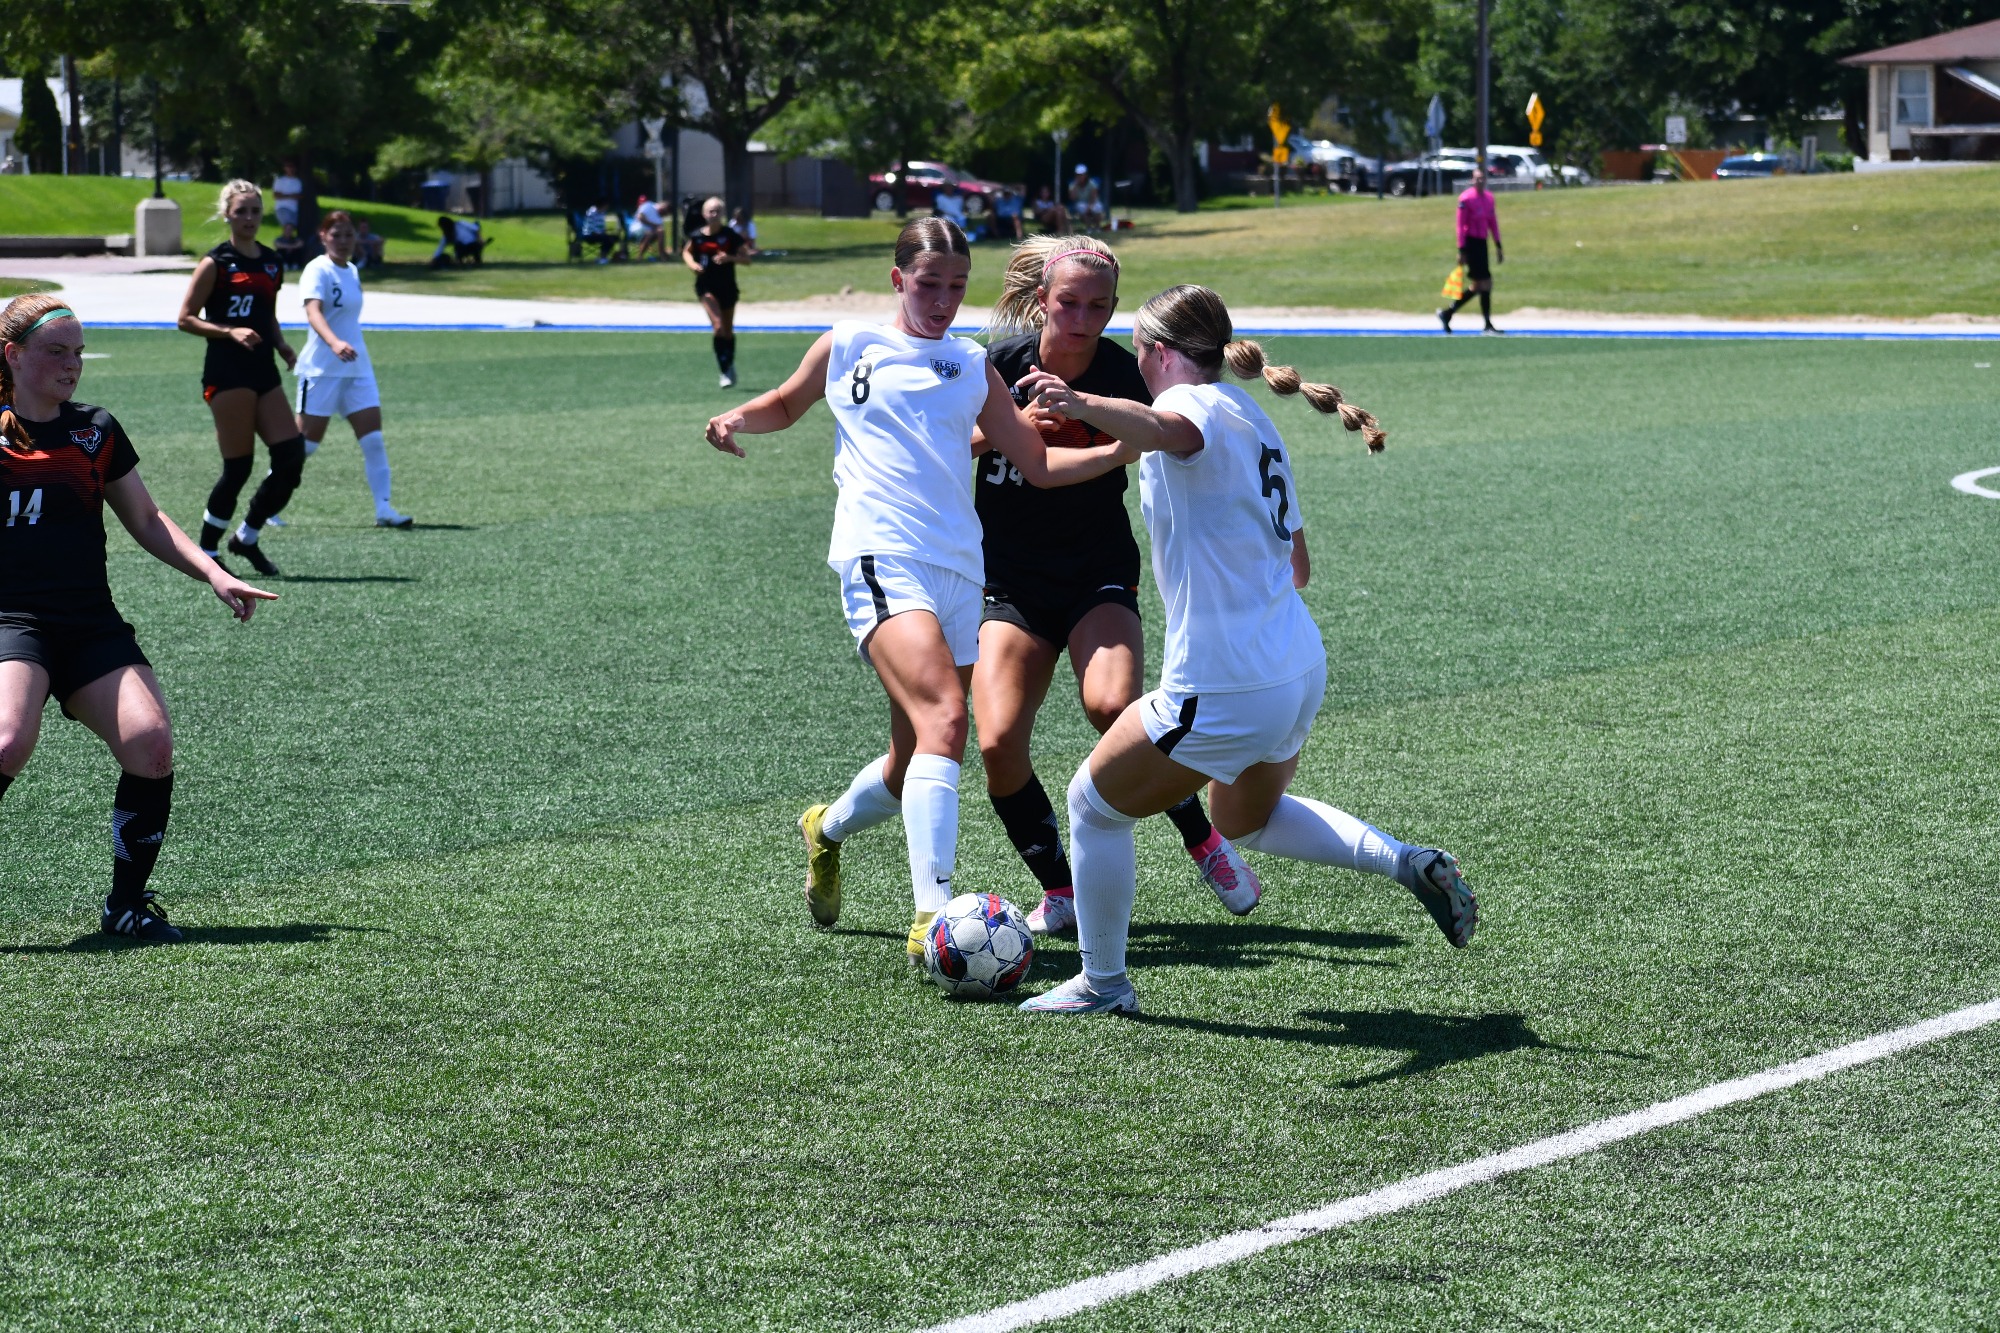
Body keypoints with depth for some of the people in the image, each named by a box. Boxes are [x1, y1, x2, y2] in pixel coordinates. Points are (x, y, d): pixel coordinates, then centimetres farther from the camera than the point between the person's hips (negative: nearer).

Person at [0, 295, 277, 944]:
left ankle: (127, 903, 0)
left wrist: (213, 574, 11)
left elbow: (146, 520, 22)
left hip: (92, 625, 3)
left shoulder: (95, 430, 15)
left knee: (150, 744, -19)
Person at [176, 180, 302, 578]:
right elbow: (186, 318, -5)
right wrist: (230, 332, -17)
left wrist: (281, 344, 7)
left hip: (264, 371, 7)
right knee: (238, 467, -8)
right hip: (227, 371, -7)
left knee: (292, 457, -3)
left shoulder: (271, 262, 15)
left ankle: (247, 538, 14)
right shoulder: (215, 264, -4)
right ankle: (205, 552, 6)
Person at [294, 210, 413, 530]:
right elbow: (313, 312, -28)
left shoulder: (352, 271, 13)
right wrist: (334, 343, -44)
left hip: (357, 368, 7)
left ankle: (384, 509, -5)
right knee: (306, 442, -2)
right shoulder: (318, 270, -11)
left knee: (373, 440, -4)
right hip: (322, 368, -7)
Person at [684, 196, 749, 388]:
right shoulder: (697, 235, -3)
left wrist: (730, 258, -22)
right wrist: (692, 263, -4)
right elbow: (686, 252, 17)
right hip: (706, 287, -1)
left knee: (728, 331, 14)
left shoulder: (730, 234, -6)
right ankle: (725, 372, -15)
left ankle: (730, 364, 36)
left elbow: (746, 259, -4)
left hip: (728, 287, 1)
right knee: (719, 327, -19)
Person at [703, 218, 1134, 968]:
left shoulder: (972, 367, 18)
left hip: (960, 570, 5)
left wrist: (1127, 448, 5)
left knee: (916, 764, 9)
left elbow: (1040, 465, 18)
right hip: (880, 560, -5)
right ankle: (933, 916, -34)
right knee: (943, 717, -27)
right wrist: (739, 419, 5)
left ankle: (829, 829, 43)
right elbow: (786, 405, 27)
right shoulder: (850, 348, 10)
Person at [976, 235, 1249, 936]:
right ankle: (1058, 888, 5)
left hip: (1099, 575, -2)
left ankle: (1203, 840, -5)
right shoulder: (1003, 363, -8)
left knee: (1112, 705, -29)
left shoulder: (1122, 374, -11)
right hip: (1011, 581, 2)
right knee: (998, 743, -17)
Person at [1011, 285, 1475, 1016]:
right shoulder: (1253, 421, 15)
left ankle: (1103, 983, 22)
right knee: (1247, 820, 32)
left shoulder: (1197, 403, -12)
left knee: (1094, 803, 11)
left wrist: (1083, 404, -60)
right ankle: (1409, 863, 17)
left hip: (1223, 694, -9)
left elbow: (1166, 429, -41)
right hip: (1298, 670, 9)